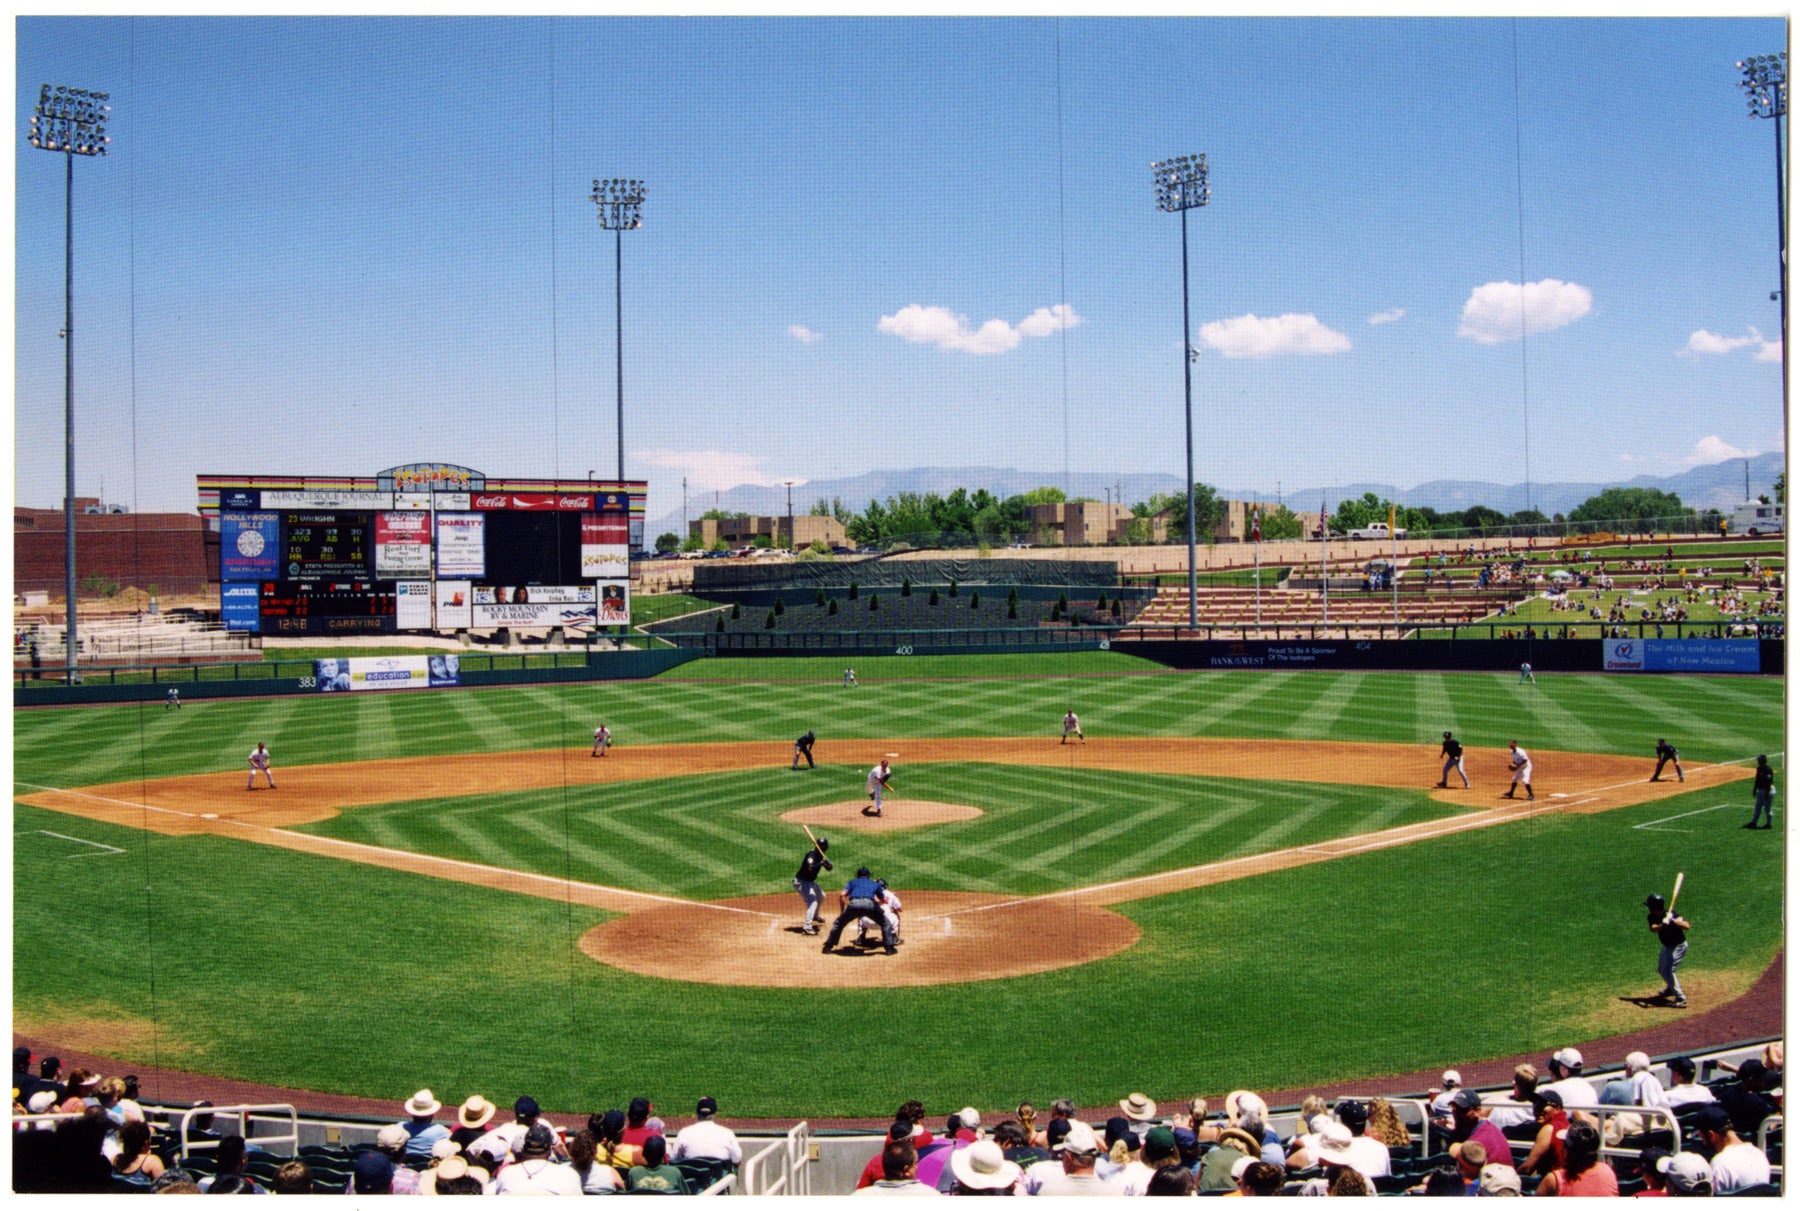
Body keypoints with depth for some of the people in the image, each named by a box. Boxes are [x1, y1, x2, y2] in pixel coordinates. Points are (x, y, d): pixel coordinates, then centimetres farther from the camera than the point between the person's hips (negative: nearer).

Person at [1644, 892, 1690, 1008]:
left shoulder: (1670, 914, -27)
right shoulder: (1652, 916, -9)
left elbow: (1686, 926, -38)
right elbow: (1653, 929, -29)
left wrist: (1673, 921, -52)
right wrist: (1663, 924, -48)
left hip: (1678, 946, -8)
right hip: (1667, 946, 8)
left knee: (1668, 971, -20)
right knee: (1661, 969, 25)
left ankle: (1681, 1000, -17)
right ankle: (1671, 989, 52)